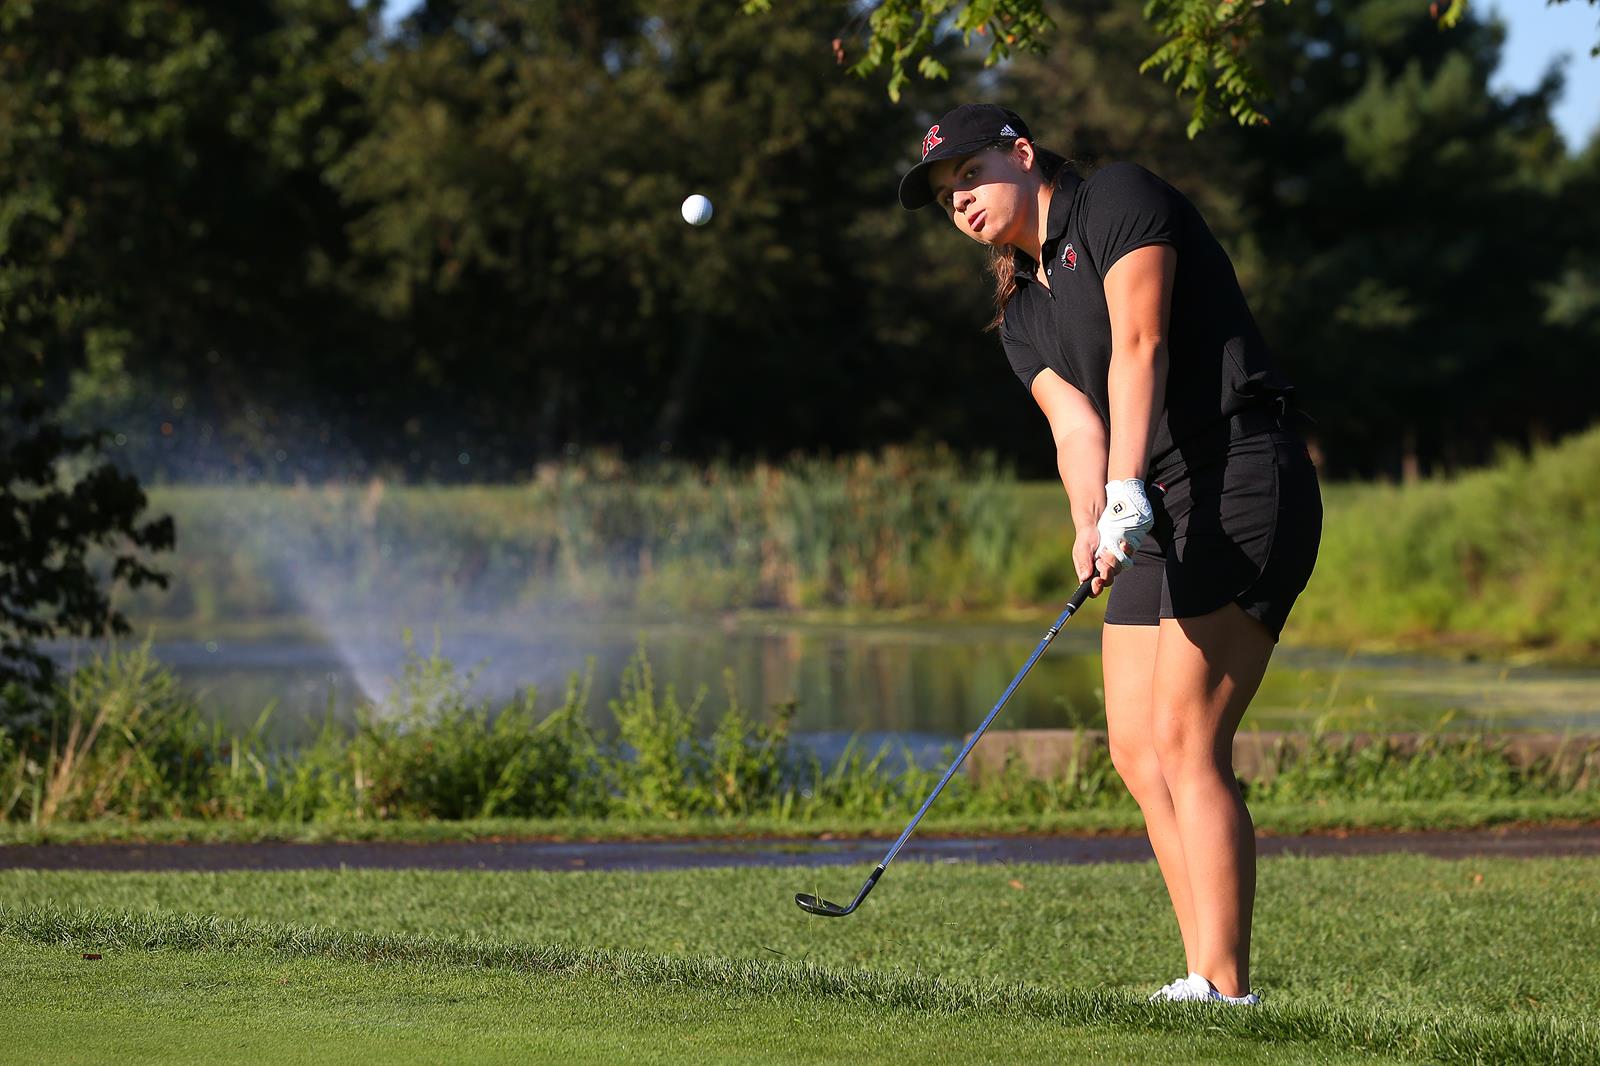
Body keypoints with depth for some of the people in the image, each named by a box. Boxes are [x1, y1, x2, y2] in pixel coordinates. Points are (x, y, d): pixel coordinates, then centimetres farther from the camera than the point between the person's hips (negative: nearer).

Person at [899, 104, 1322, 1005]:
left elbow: (1140, 345, -16)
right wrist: (1091, 521, -19)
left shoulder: (1120, 199, -3)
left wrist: (1128, 490, -27)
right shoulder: (1022, 312, 19)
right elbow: (1075, 424, 3)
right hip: (1161, 512, 9)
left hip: (1243, 481, -9)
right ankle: (1206, 982, 5)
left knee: (1186, 743, -15)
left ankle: (1226, 988, -16)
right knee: (1136, 746, 4)